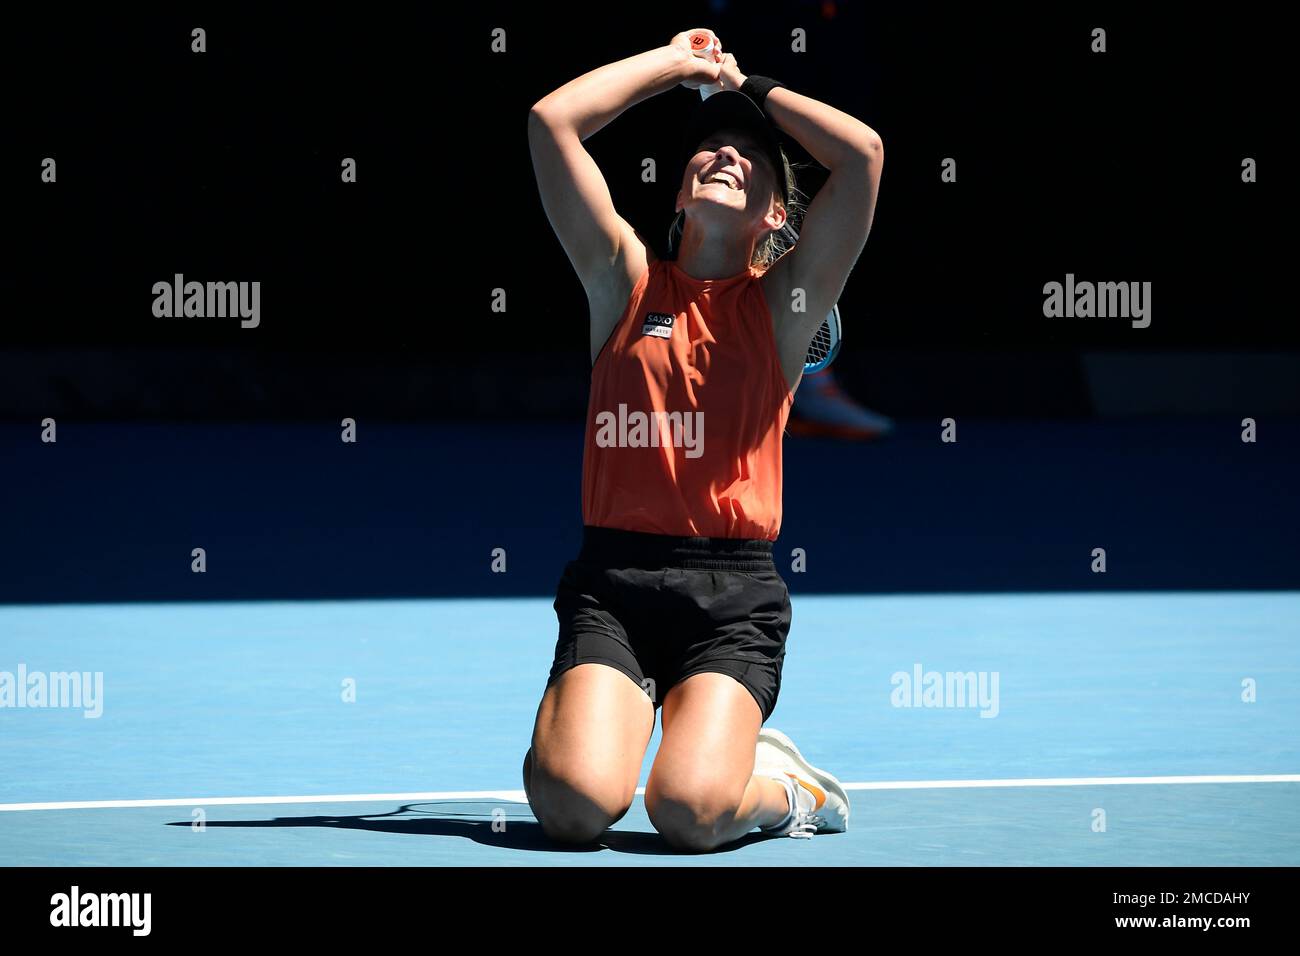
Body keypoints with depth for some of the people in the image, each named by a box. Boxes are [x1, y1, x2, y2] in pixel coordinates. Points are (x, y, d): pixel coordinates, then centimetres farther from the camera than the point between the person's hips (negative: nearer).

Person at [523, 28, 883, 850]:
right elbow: (552, 120, 3)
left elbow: (863, 151, -3)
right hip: (613, 577, 1)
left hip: (734, 595, -1)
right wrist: (675, 62, 14)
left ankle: (775, 783, 10)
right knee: (573, 804, -21)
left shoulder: (782, 301, 10)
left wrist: (750, 87, 12)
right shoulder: (626, 280, 12)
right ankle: (630, 706, 13)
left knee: (692, 811, -24)